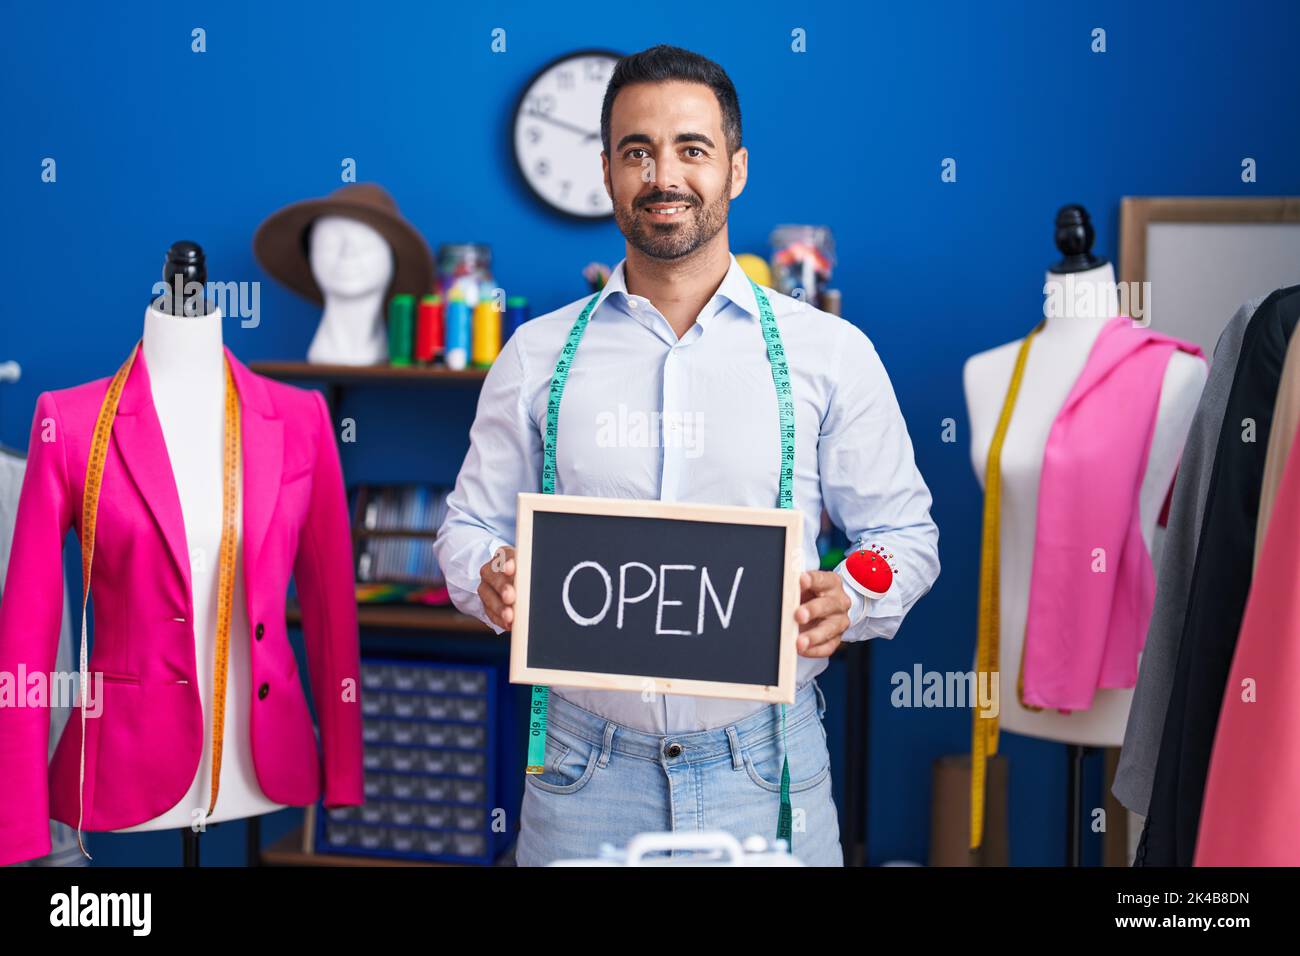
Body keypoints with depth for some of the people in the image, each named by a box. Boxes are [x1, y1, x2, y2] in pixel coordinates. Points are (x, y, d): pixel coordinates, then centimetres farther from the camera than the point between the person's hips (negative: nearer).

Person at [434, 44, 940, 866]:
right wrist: (490, 580, -12)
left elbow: (903, 534, 4)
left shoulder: (831, 353, 1)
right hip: (587, 767, 1)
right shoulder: (537, 356, 5)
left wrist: (846, 602, -16)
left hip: (765, 767, -1)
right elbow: (471, 524, 10)